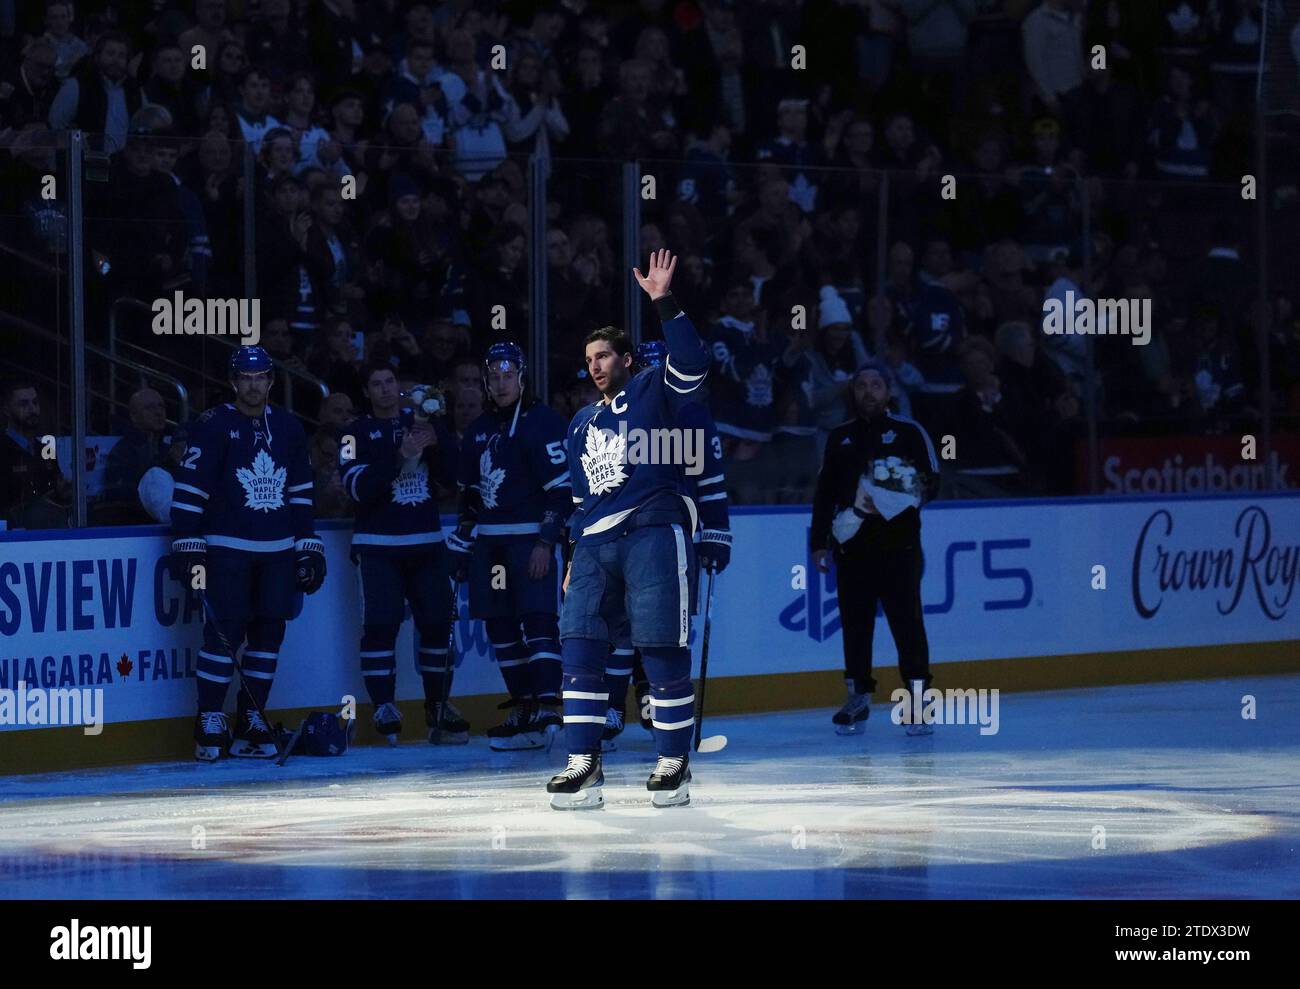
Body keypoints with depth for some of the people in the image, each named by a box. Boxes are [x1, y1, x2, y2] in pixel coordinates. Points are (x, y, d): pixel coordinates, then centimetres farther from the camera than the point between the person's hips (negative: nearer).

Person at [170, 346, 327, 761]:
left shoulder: (287, 428, 12)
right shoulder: (213, 426, -4)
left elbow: (301, 492, 18)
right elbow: (189, 488, -6)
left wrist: (308, 546, 14)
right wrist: (187, 543, -12)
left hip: (278, 551, 5)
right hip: (227, 547, -5)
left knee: (269, 631, 3)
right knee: (224, 631, -9)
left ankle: (250, 722, 11)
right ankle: (210, 723, -3)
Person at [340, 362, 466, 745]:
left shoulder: (427, 423, 10)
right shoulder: (358, 434, 1)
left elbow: (452, 473, 1)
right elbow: (359, 487, -13)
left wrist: (434, 444, -17)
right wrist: (398, 456, -23)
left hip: (426, 542, 3)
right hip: (377, 545, -3)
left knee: (437, 623, 3)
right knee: (380, 625, -12)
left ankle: (438, 706, 14)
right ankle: (384, 709, -8)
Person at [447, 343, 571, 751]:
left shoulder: (542, 422, -7)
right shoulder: (479, 430, 16)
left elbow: (561, 488, -12)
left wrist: (546, 542, -18)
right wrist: (462, 545, 20)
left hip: (529, 539, -8)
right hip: (489, 541, 8)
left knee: (537, 621, -15)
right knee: (499, 626, 6)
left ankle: (547, 709, -20)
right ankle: (523, 708, 12)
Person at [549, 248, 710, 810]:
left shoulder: (654, 392, 6)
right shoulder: (582, 423, 24)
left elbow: (692, 364, -15)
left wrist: (665, 305, -23)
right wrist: (574, 557, 21)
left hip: (653, 532, -6)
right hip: (595, 543, 6)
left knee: (662, 648, -7)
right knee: (579, 643, -6)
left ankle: (674, 764, 1)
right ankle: (584, 766, -5)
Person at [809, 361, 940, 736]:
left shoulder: (909, 432, 5)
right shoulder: (839, 438, 15)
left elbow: (932, 481, 4)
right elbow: (824, 492, 16)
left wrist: (914, 490, -16)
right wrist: (819, 542, 10)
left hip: (898, 542, -3)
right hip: (851, 544, 3)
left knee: (906, 619, -7)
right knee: (855, 621, 4)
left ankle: (918, 697, -3)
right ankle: (858, 696, 12)